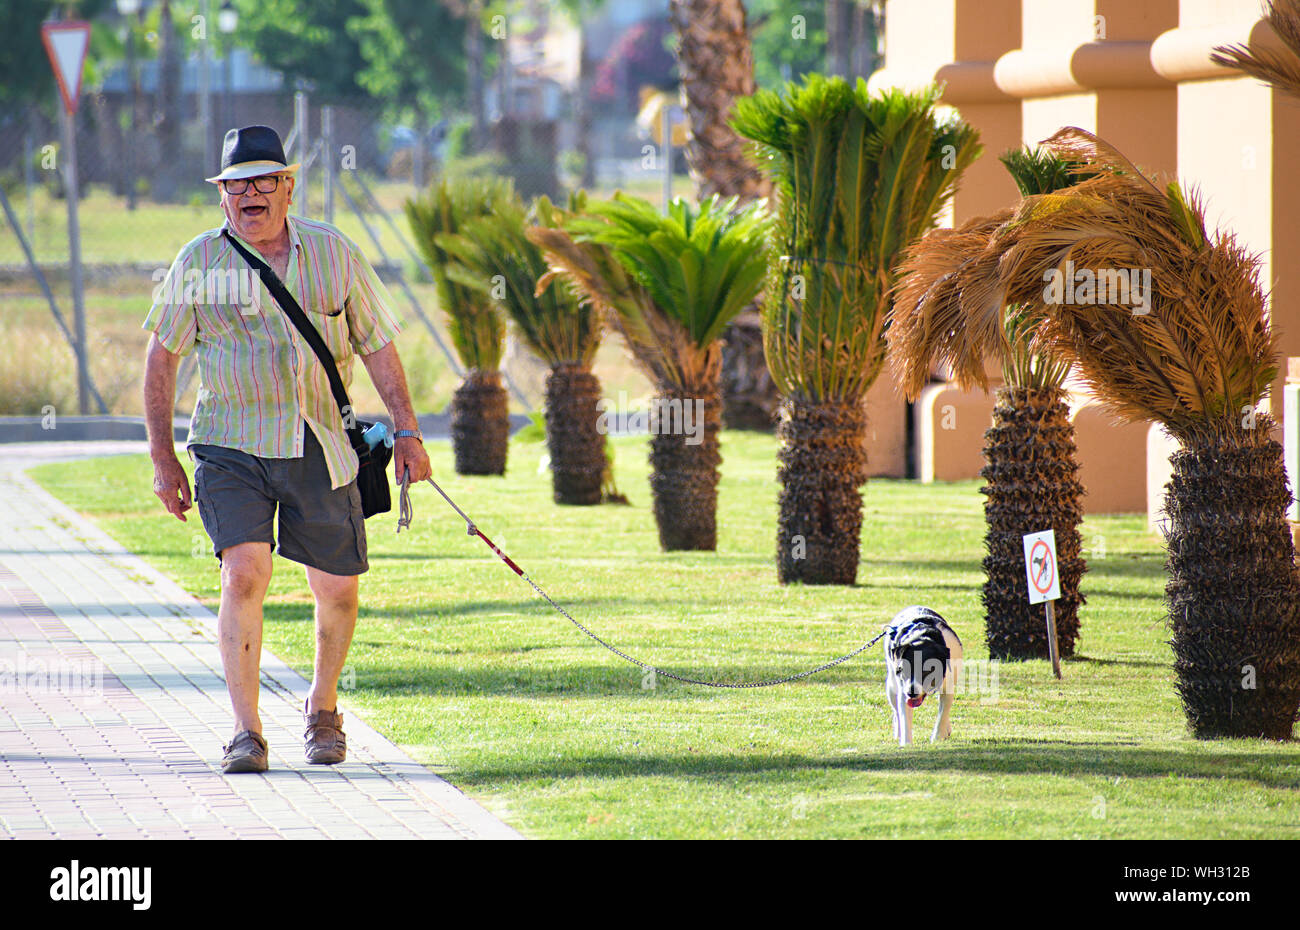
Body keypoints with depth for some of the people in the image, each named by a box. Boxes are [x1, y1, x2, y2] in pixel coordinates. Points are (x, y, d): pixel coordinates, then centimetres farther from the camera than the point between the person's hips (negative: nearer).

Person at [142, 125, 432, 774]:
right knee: (244, 573, -19)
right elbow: (161, 356, 7)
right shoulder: (199, 263, 0)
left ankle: (322, 709, 31)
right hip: (231, 447, -2)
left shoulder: (333, 253, 5)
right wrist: (163, 458, 4)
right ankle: (246, 732, -15)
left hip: (321, 449, 2)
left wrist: (406, 431, 4)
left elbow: (376, 345, 11)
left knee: (337, 589, 5)